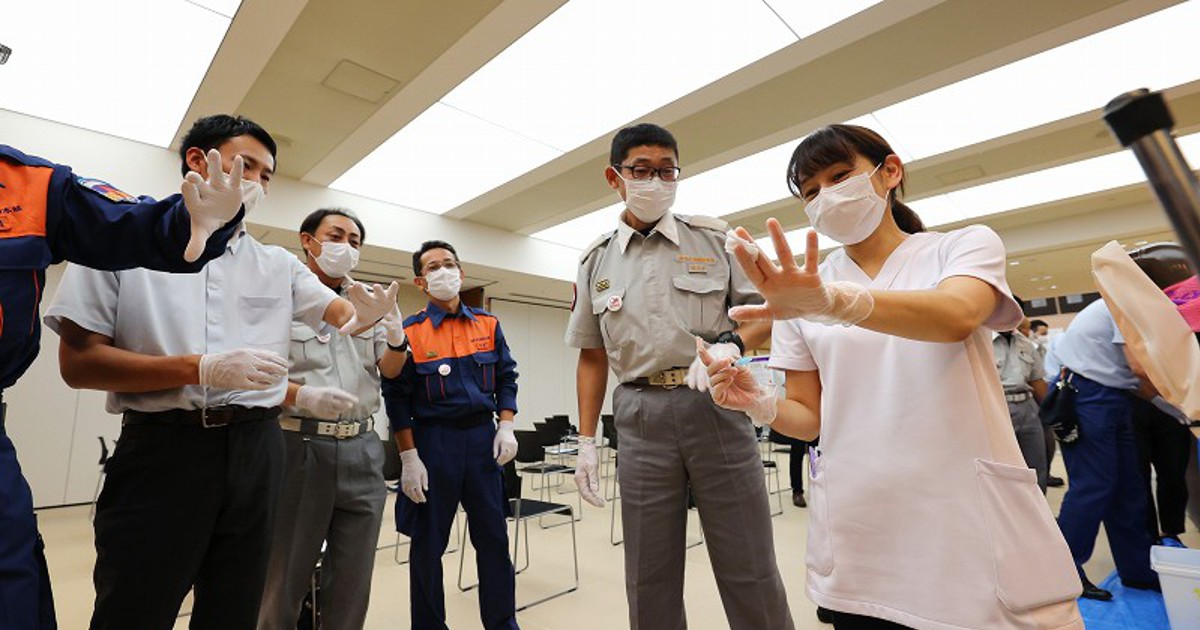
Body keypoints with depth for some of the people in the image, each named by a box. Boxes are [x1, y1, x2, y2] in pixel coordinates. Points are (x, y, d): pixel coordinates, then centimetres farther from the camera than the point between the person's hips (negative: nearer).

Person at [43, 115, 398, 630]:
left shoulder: (278, 264, 9)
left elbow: (343, 315, 1)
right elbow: (78, 363, -5)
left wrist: (365, 311, -24)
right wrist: (203, 369, -19)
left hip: (256, 450, 4)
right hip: (161, 448, -3)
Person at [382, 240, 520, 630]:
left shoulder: (488, 324, 5)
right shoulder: (409, 332, -4)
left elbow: (506, 378, 8)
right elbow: (397, 398, -4)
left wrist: (506, 427, -3)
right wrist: (409, 458, -8)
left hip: (483, 437, 3)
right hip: (433, 439, -2)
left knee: (493, 536, 11)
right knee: (428, 543, 11)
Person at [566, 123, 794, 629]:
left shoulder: (714, 238, 6)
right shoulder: (595, 261, 10)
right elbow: (592, 358, 12)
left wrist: (730, 345, -15)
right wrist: (586, 442, 8)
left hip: (715, 405, -1)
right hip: (641, 417, 2)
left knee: (749, 571, 8)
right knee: (650, 579, 12)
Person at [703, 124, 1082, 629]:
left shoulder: (966, 246, -1)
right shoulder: (796, 289, 3)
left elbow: (955, 316, -25)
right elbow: (811, 417, 5)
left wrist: (834, 300, -42)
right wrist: (758, 404, -16)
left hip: (975, 525, -1)